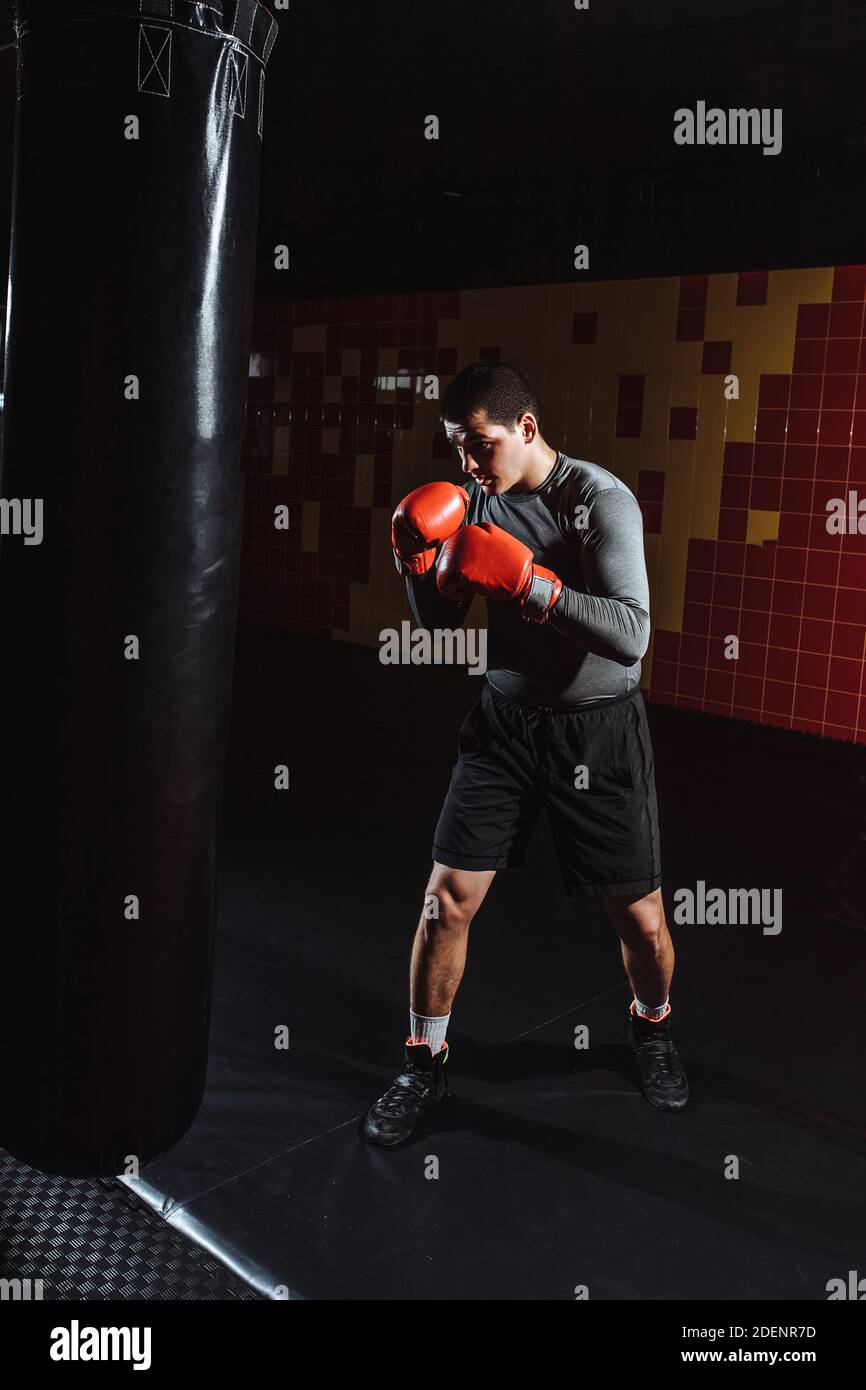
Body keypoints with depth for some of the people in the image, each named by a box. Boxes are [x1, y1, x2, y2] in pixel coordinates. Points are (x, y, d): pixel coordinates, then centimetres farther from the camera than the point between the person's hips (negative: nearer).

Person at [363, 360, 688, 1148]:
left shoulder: (601, 499, -15)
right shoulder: (476, 500, 1)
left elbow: (632, 635, -24)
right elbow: (440, 623, 6)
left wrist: (529, 581, -33)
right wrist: (419, 563, -13)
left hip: (599, 728, -3)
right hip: (506, 720, 4)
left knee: (639, 915, 5)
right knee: (448, 897, -3)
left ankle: (652, 1027, 38)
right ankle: (425, 1063, 19)